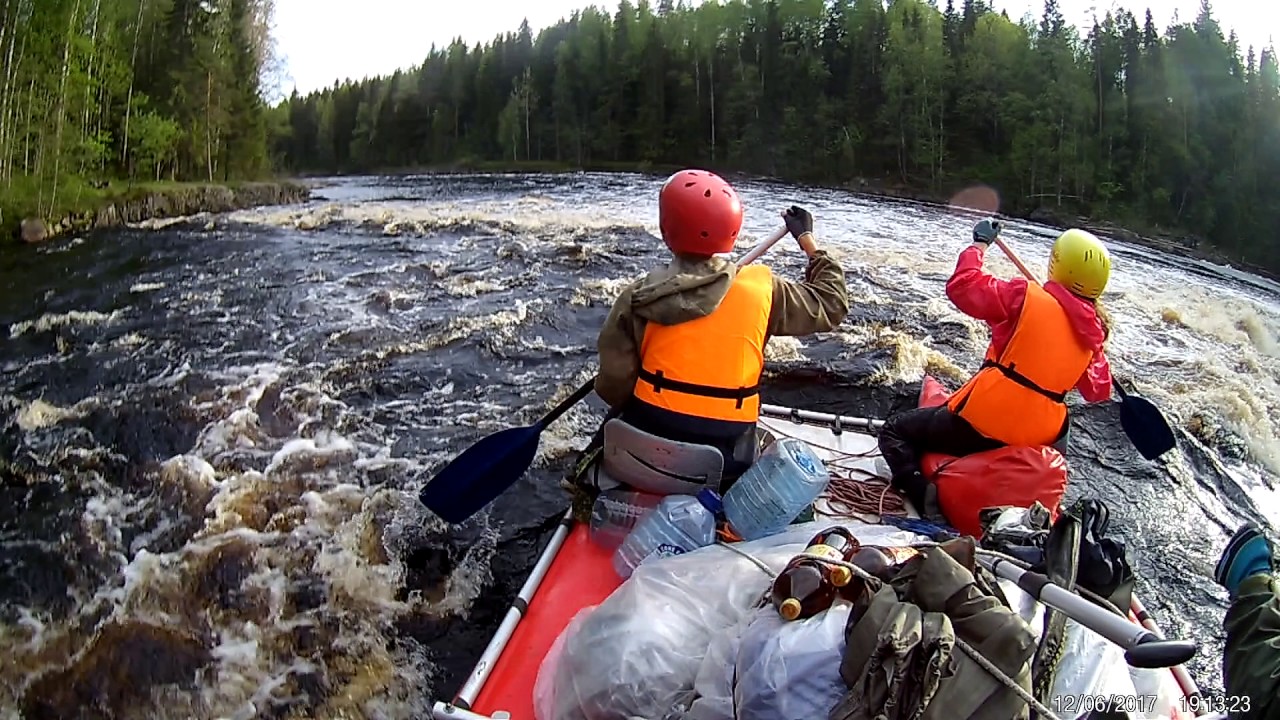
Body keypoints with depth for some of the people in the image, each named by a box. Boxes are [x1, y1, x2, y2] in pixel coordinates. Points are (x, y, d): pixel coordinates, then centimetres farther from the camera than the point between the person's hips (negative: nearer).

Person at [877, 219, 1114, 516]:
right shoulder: (1093, 332, 5)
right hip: (1038, 440, 6)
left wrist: (980, 243, 6)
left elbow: (962, 285, -9)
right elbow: (1097, 391, 16)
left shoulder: (1025, 297, -13)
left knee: (895, 431, 5)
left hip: (979, 426, -6)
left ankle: (924, 494, -20)